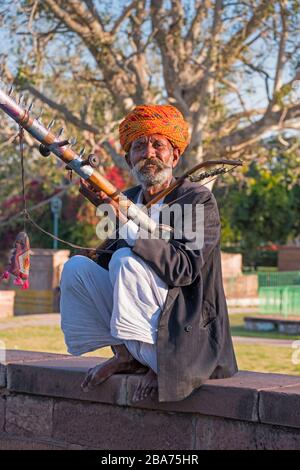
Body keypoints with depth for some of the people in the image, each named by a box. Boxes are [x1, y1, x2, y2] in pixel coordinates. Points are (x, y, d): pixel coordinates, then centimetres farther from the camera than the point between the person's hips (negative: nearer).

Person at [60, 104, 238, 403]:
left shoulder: (199, 200, -9)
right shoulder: (128, 199, 10)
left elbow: (184, 269, -24)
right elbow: (106, 264, 12)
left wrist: (127, 223, -28)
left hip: (185, 338, -7)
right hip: (138, 325, 7)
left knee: (126, 260, -25)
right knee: (76, 267, -4)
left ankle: (156, 364, -14)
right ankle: (124, 355, 1)